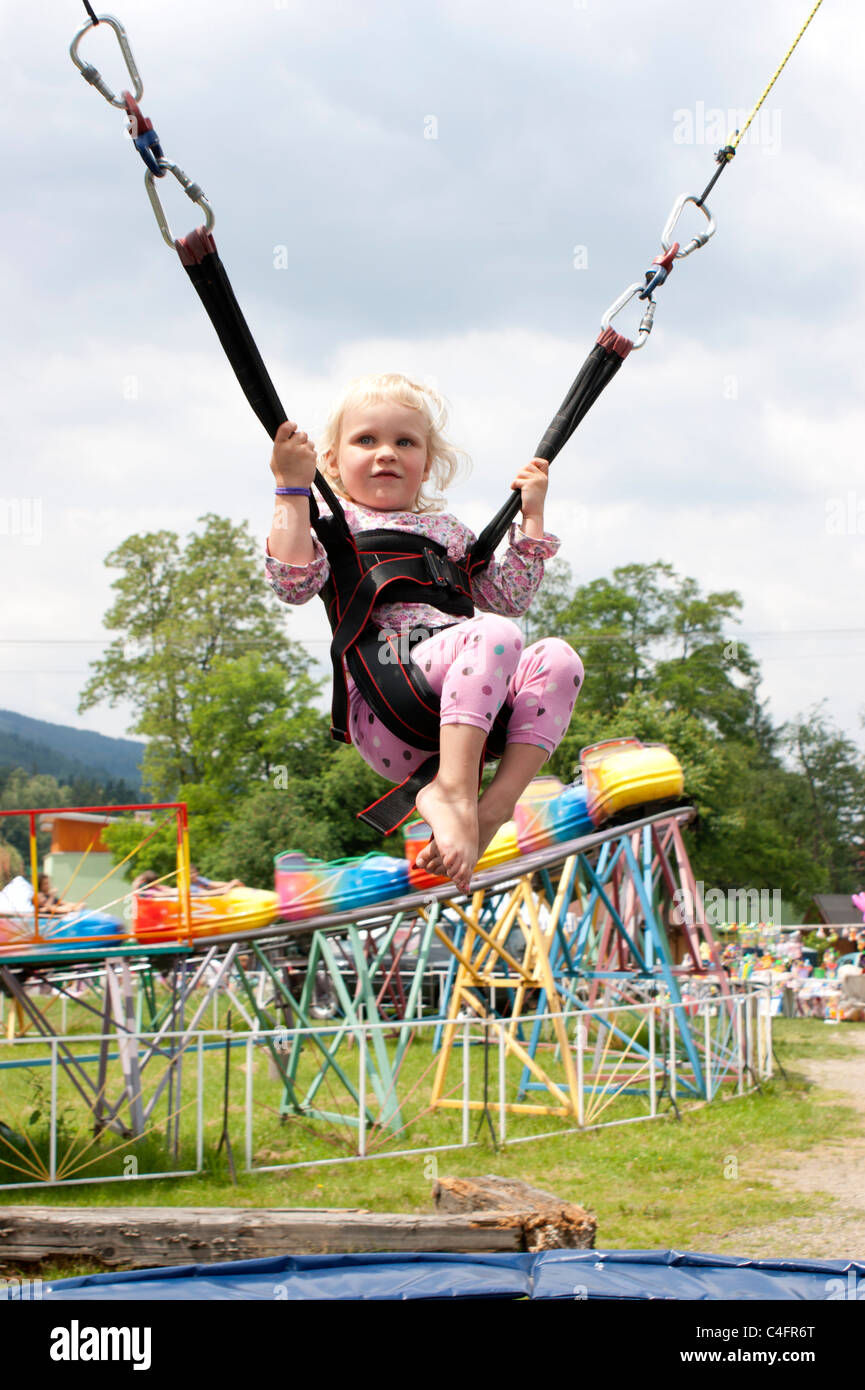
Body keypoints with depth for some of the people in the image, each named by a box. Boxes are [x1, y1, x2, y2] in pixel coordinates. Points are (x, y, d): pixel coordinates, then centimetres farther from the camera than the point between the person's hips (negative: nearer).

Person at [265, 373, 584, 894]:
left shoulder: (446, 529, 30)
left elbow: (511, 597, 28)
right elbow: (295, 584, -8)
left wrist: (532, 515, 25)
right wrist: (293, 486, -12)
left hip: (458, 709, 6)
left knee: (558, 658, -19)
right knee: (493, 633, -30)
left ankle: (496, 804, -29)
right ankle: (452, 790, -38)